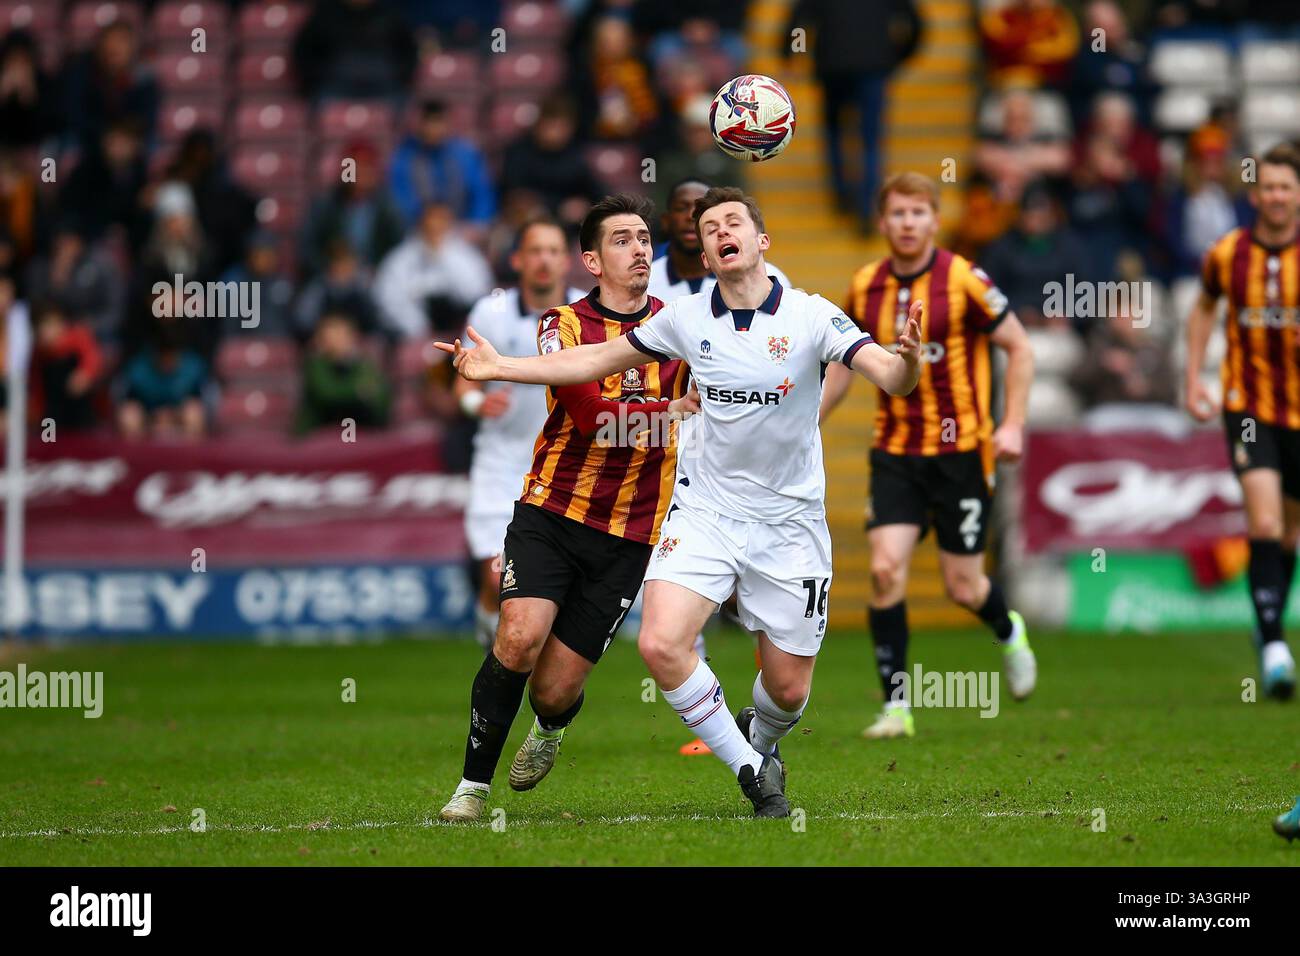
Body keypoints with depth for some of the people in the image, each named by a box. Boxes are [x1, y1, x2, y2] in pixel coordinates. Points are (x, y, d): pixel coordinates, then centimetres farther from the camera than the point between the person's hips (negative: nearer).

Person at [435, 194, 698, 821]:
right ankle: (474, 785, -7)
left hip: (628, 536, 2)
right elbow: (591, 415, -16)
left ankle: (551, 726, 36)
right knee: (520, 636, -24)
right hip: (551, 512, -2)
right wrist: (666, 411, -27)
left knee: (554, 690, -3)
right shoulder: (564, 324, -1)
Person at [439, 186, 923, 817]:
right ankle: (751, 770, -1)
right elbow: (598, 359, 10)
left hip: (789, 524, -2)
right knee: (662, 645, -21)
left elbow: (889, 377, -22)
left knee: (788, 687, 4)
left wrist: (907, 359, -46)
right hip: (706, 512, 2)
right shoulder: (686, 319, -2)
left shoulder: (811, 316, -12)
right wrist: (499, 367, 6)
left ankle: (760, 743, 42)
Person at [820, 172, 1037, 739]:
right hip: (895, 451, 3)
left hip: (961, 449, -3)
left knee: (963, 586, 2)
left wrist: (1013, 424, -11)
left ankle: (1009, 633, 39)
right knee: (886, 568, -14)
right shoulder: (866, 288, 3)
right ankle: (896, 706, -6)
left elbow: (1019, 347, -2)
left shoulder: (963, 281, -10)